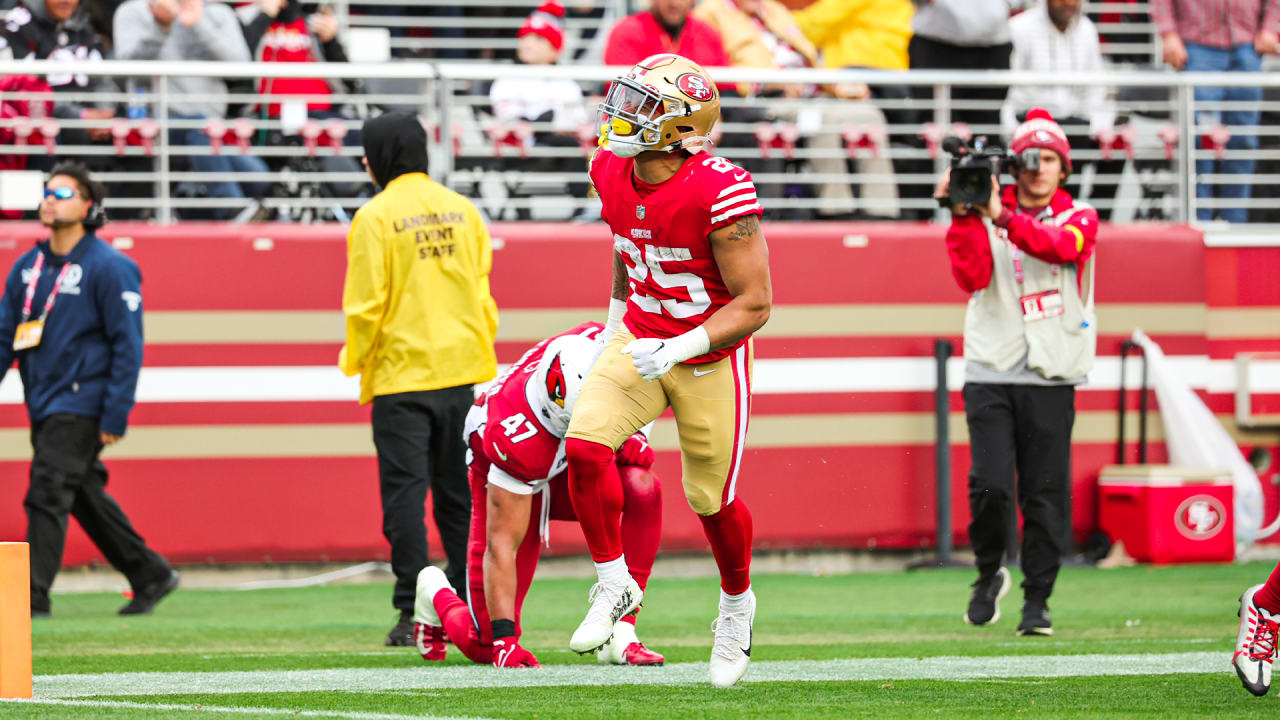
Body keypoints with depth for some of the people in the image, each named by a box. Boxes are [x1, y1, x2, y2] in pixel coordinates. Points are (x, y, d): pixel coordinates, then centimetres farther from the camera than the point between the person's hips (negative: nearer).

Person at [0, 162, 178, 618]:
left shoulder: (109, 268, -9)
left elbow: (128, 345, -11)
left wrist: (116, 416, -16)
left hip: (80, 405, -8)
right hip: (43, 406, 8)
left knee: (48, 495, -14)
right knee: (85, 499, 14)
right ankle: (150, 576, 26)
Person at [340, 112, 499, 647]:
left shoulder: (376, 217, -10)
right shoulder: (462, 210, 7)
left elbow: (366, 303, -12)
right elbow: (482, 292, 9)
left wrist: (353, 359, 3)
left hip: (400, 375, -5)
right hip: (460, 372, 5)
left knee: (405, 491, -3)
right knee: (458, 492, 13)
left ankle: (414, 612, -7)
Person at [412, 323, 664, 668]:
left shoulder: (600, 343, -30)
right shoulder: (516, 437, -42)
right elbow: (501, 543, -34)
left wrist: (629, 433, -21)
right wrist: (504, 637, -36)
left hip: (566, 469, 5)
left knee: (643, 488, -29)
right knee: (484, 646, -6)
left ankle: (619, 637, -20)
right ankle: (436, 594, 32)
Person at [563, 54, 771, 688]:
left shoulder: (720, 194, -28)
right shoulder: (613, 173, -7)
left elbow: (754, 304, -22)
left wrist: (678, 349, -31)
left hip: (709, 357, -5)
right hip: (639, 339, 5)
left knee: (711, 500, 8)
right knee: (585, 445, -18)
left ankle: (737, 603, 38)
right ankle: (615, 585, 1)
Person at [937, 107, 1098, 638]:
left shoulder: (1078, 217, 8)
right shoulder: (985, 219, 8)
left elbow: (1062, 246, -16)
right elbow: (972, 278, -9)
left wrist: (1002, 218, -28)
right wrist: (964, 218, -20)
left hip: (1051, 379, 0)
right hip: (991, 374, 0)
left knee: (1046, 494, -2)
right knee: (989, 484, -12)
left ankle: (1037, 602, 9)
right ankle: (989, 575, 13)